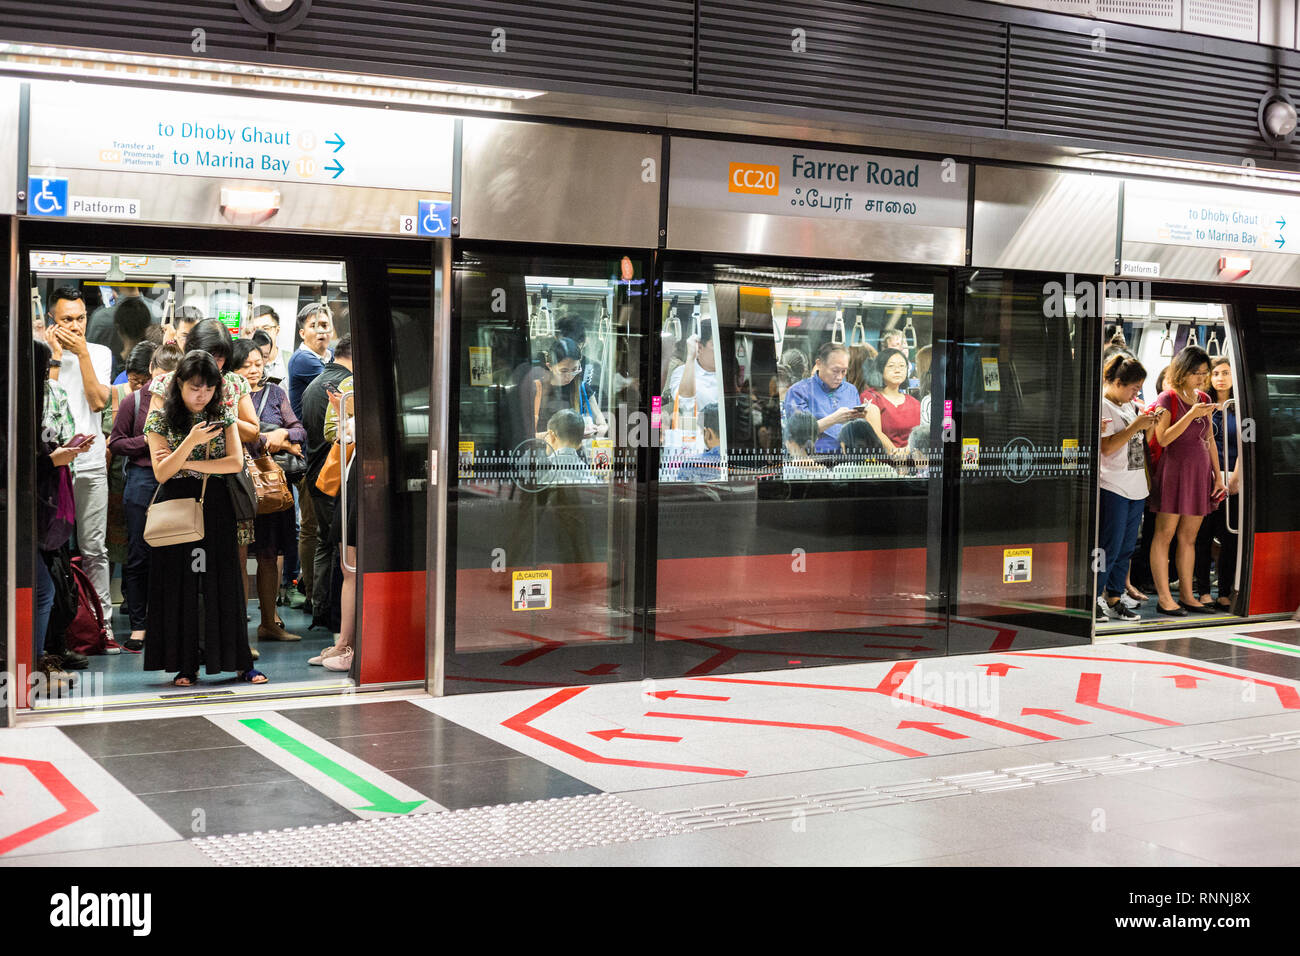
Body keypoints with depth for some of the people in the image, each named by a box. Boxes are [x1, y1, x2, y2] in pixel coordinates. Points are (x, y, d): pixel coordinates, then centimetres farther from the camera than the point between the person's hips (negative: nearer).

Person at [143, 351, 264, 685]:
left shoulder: (223, 415, 7)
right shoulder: (160, 419, 1)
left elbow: (236, 462, -4)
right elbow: (161, 473, -8)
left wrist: (186, 464, -9)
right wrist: (191, 441, -20)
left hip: (217, 507, 1)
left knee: (224, 582, 1)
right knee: (181, 584, -2)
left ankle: (240, 661, 6)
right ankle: (186, 665, 5)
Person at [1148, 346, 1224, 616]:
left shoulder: (1204, 400, 13)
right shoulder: (1167, 398, -6)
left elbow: (1209, 441, 17)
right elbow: (1163, 439, -14)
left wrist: (1218, 476, 14)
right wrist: (1191, 414, -20)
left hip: (1200, 472, 6)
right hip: (1174, 470, -6)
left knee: (1189, 537, 9)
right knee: (1165, 534, -4)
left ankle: (1186, 595, 14)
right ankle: (1164, 599, -3)